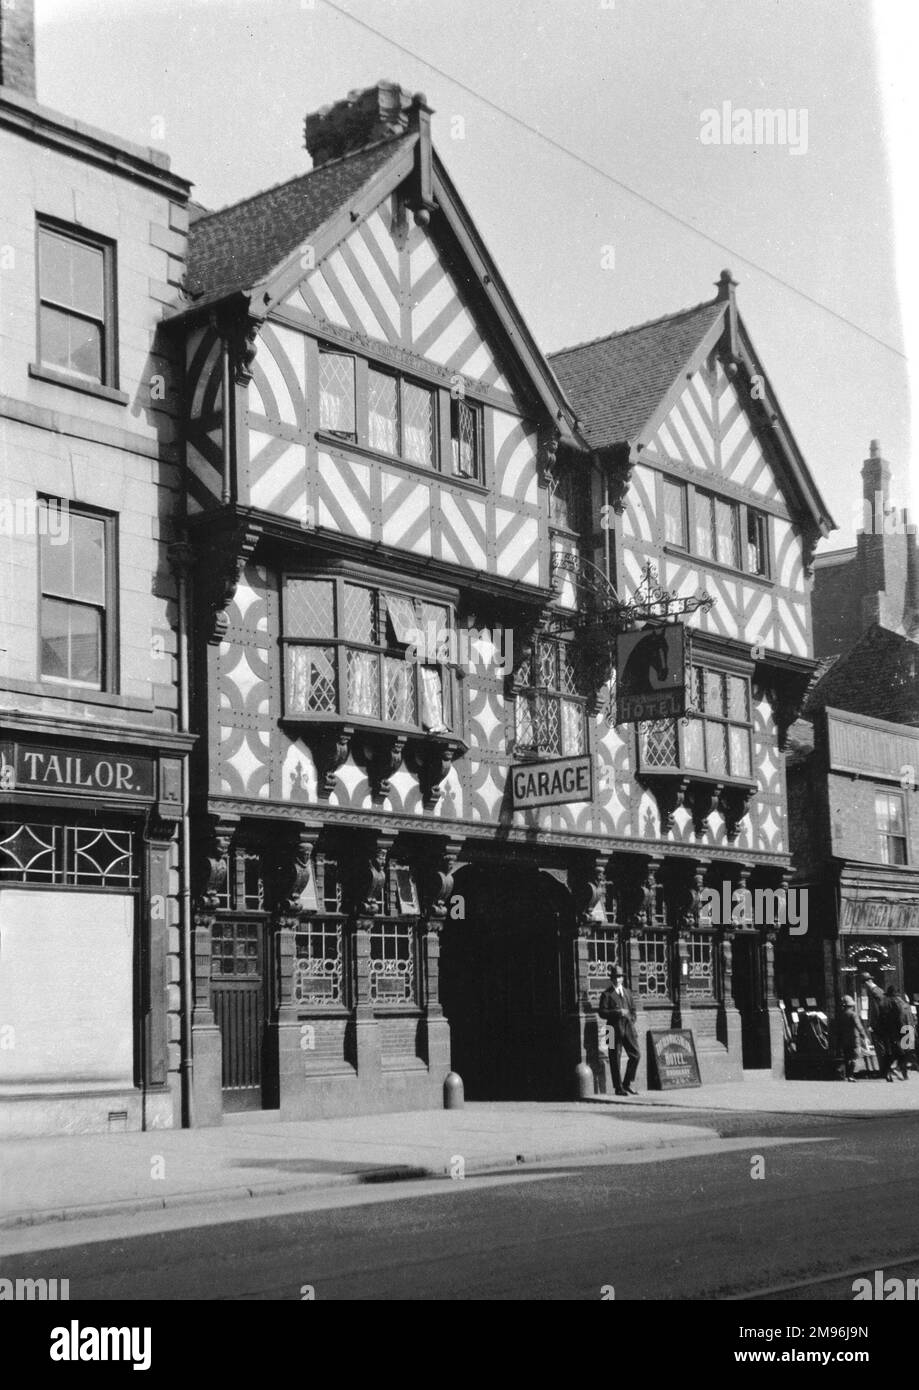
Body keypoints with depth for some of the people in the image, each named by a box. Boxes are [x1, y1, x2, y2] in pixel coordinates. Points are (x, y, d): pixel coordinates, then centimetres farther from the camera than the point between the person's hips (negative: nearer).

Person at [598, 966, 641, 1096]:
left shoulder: (627, 992, 18)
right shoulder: (607, 994, 0)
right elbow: (602, 1012, -7)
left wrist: (632, 1021, 7)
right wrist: (617, 1012, -18)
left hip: (628, 1027, 5)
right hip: (615, 1028, -5)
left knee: (635, 1055, 0)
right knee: (615, 1059, -1)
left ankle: (627, 1083, 14)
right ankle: (618, 1088, 6)